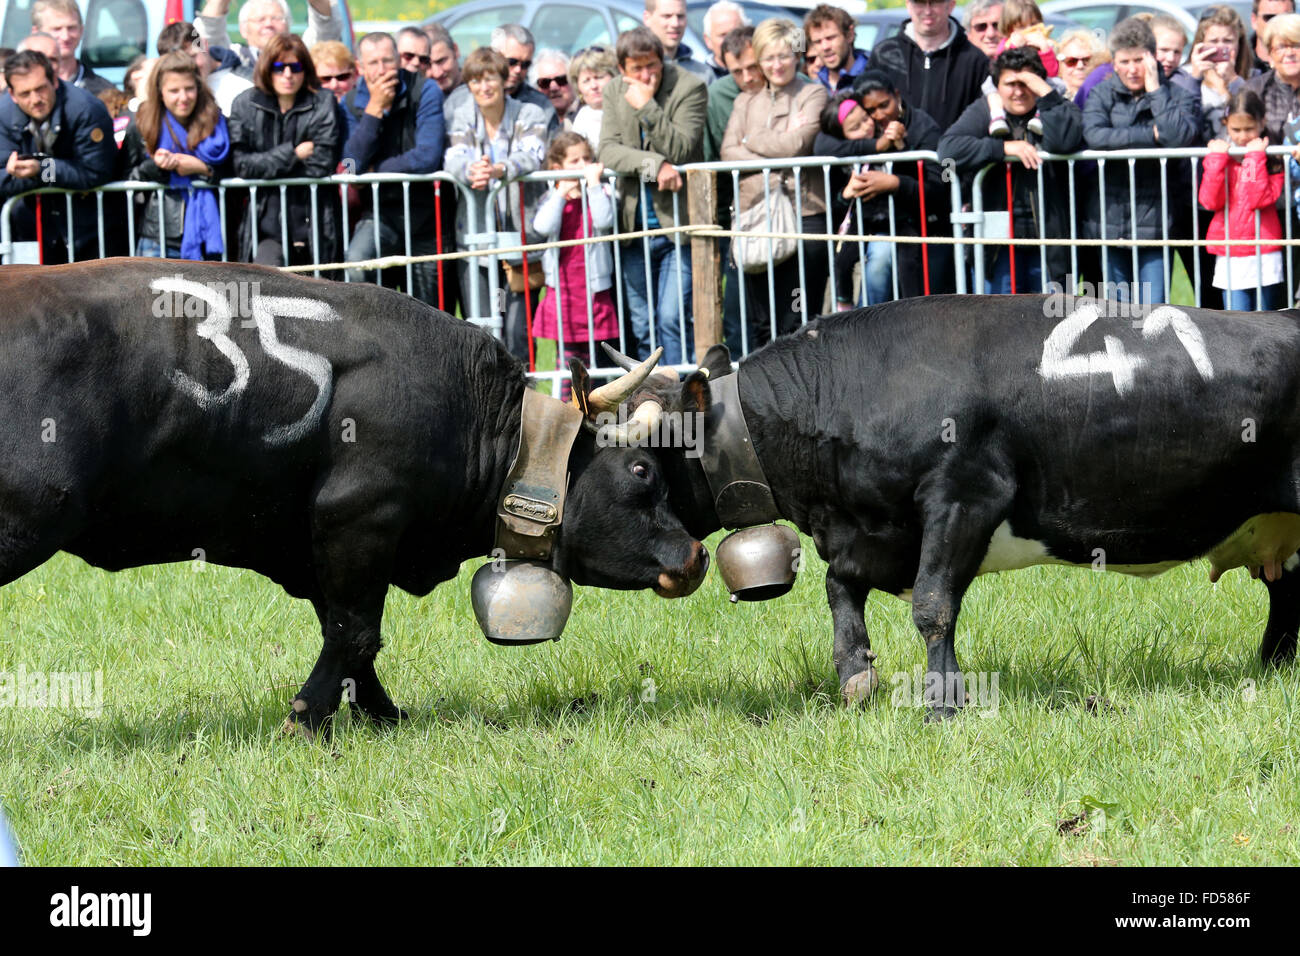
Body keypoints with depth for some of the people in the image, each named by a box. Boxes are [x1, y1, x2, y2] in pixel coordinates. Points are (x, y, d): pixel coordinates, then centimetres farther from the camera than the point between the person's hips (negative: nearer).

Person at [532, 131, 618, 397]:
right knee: (567, 357, 1)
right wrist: (562, 193, -14)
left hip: (595, 292, 0)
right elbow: (543, 227, -15)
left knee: (591, 358, 5)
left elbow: (604, 221, -18)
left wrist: (593, 184, -15)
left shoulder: (600, 194, 3)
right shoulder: (551, 200, 5)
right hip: (562, 292, 0)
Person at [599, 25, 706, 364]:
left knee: (672, 319, -12)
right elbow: (607, 150, -6)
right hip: (634, 226, 4)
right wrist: (653, 164, -21)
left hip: (677, 224, -4)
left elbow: (680, 151, -16)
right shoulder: (614, 91, 5)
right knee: (641, 326, 6)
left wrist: (647, 108, -22)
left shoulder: (690, 88, -7)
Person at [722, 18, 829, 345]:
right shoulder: (746, 102, 19)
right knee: (762, 323, 5)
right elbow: (728, 152, 5)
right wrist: (773, 163, -9)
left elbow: (795, 145, -7)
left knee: (796, 323, -9)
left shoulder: (813, 94, 6)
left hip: (803, 215, -4)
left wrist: (752, 140, 5)